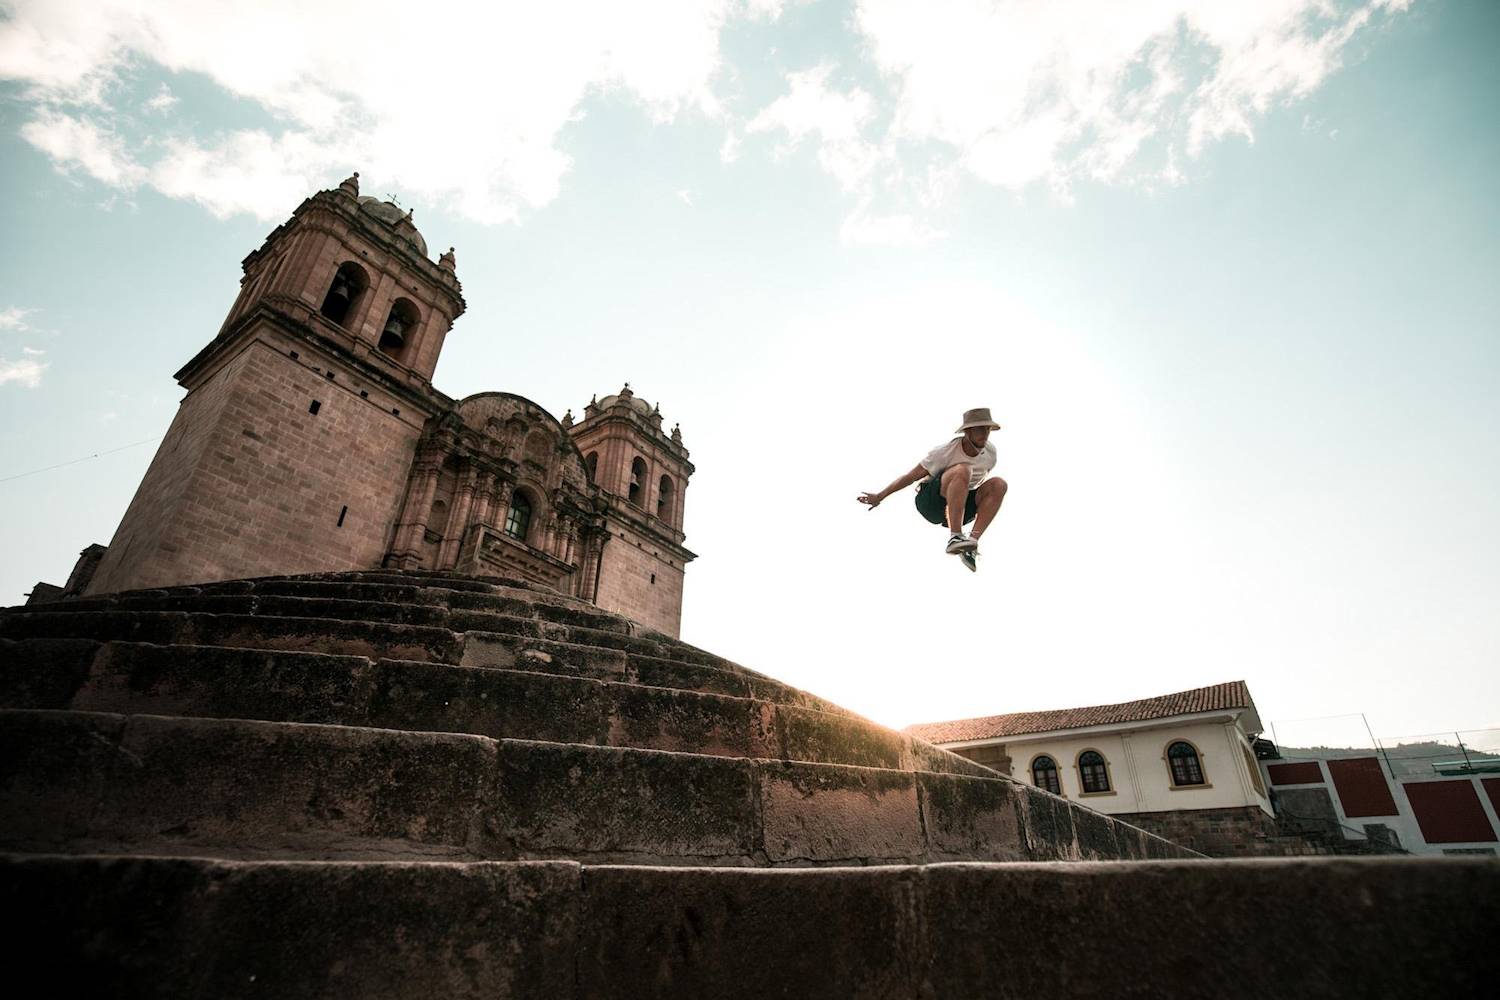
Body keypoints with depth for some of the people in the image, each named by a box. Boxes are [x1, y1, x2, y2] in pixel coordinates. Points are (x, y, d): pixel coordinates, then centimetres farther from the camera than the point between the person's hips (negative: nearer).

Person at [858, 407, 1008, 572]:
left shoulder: (990, 451, -2)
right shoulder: (945, 451, -17)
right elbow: (912, 476, -10)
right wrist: (879, 496, -5)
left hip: (961, 507, 6)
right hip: (930, 502, -5)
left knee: (999, 484, -19)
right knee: (962, 470, -34)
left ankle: (972, 542, -28)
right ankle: (954, 538, -38)